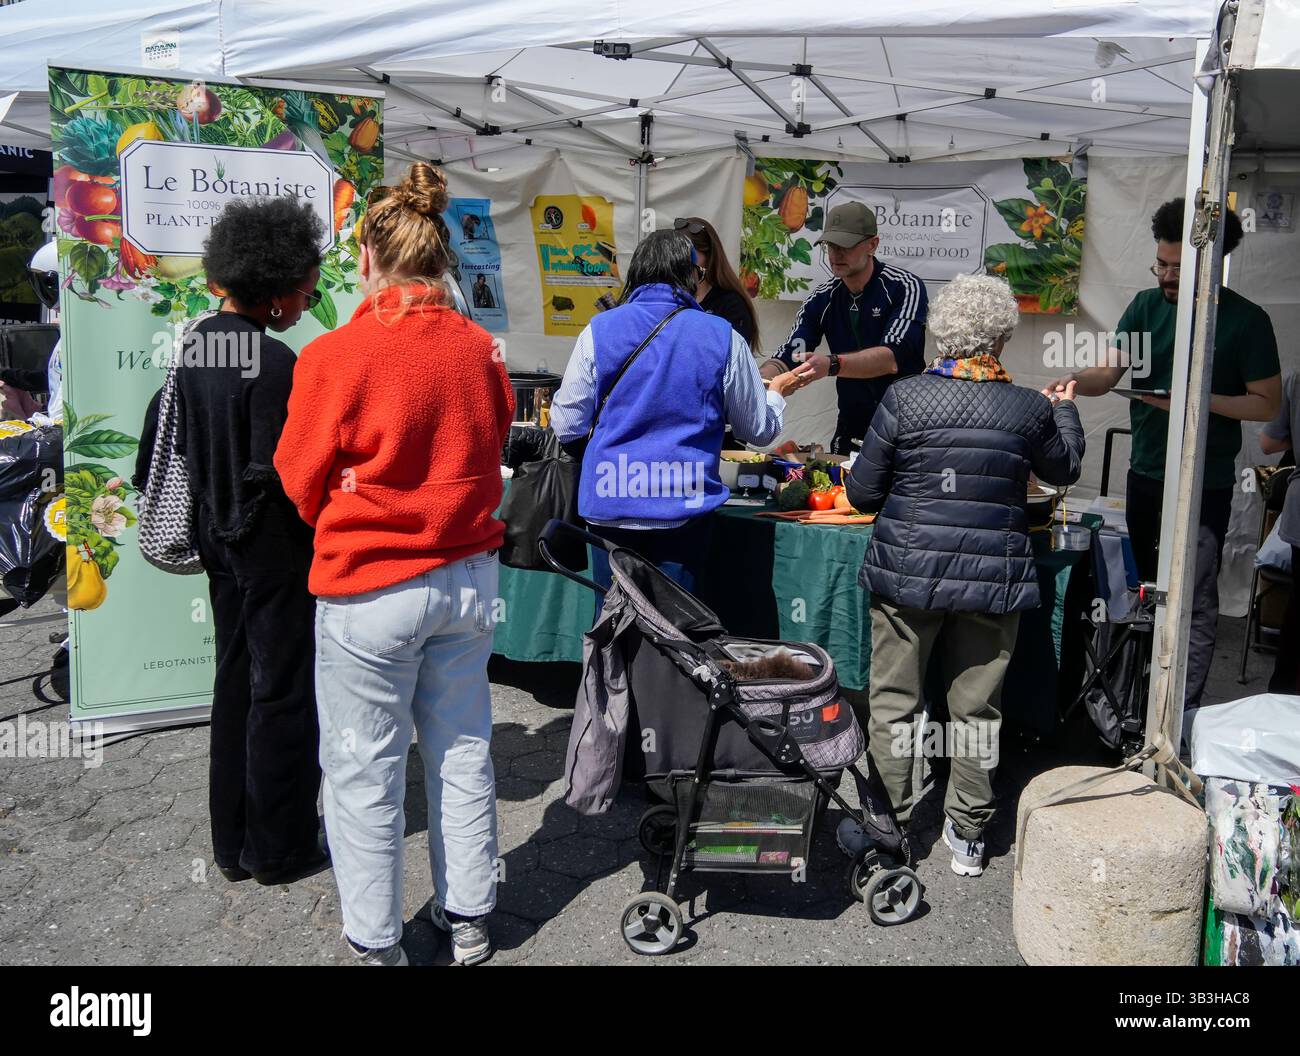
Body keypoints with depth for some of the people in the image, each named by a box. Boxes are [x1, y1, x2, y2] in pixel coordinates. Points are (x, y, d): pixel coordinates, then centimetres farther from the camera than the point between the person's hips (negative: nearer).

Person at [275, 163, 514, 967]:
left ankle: (377, 944, 22)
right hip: (469, 577, 5)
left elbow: (300, 486, -3)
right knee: (462, 753, 17)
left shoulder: (335, 358, -15)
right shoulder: (481, 349, -3)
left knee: (366, 773, 9)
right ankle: (469, 922, 31)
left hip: (371, 590, -5)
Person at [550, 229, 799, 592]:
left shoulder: (598, 330, -1)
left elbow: (566, 426, 1)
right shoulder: (723, 337, -1)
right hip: (684, 509, -1)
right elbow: (760, 429, 7)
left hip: (609, 506, 1)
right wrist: (776, 393, 30)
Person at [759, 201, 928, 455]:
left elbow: (892, 358, -27)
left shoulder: (904, 288, -13)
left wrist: (831, 365, -42)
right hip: (851, 430, 4)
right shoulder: (822, 299, 0)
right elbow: (786, 360, -4)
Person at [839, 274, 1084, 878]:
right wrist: (1065, 410, 34)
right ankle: (968, 837, 25)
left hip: (907, 575, -1)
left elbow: (863, 493, -4)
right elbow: (1065, 470, 17)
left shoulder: (904, 399, -9)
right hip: (994, 580, 2)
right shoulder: (1032, 410, -4)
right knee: (976, 708, 13)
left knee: (894, 702, 12)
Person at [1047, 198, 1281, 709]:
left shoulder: (1246, 320, -8)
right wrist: (1076, 380, -23)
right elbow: (1109, 373, -2)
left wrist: (1199, 399, -20)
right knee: (1143, 590, 15)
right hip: (1146, 474, 5)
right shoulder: (1147, 306, 4)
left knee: (1195, 602, -2)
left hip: (1206, 484, -5)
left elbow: (1267, 403, -5)